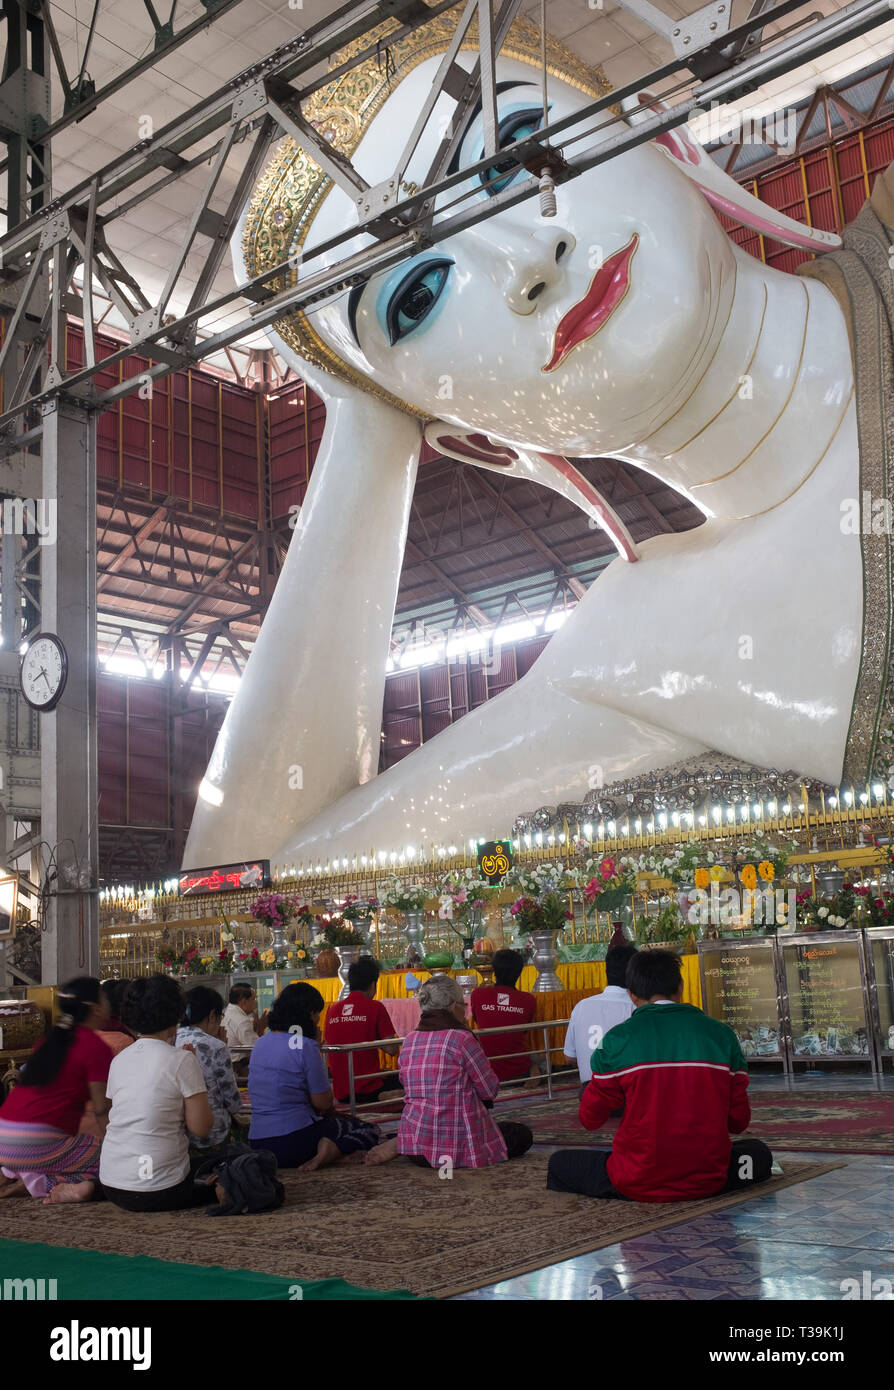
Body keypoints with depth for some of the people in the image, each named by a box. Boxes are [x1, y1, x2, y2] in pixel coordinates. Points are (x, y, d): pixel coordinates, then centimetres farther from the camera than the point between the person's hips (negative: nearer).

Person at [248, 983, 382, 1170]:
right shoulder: (305, 1046, -14)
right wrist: (318, 1048, -2)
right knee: (369, 1129, 10)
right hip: (291, 1142, -8)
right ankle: (329, 1151, -17)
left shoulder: (260, 1044, 11)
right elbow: (323, 1103, -7)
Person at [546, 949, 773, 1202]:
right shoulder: (722, 1034, -2)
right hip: (708, 1183, 2)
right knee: (758, 1152, 29)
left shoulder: (618, 1039, -9)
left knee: (559, 1164, 20)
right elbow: (738, 1121, 3)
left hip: (638, 1185, -2)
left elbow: (590, 1119, 0)